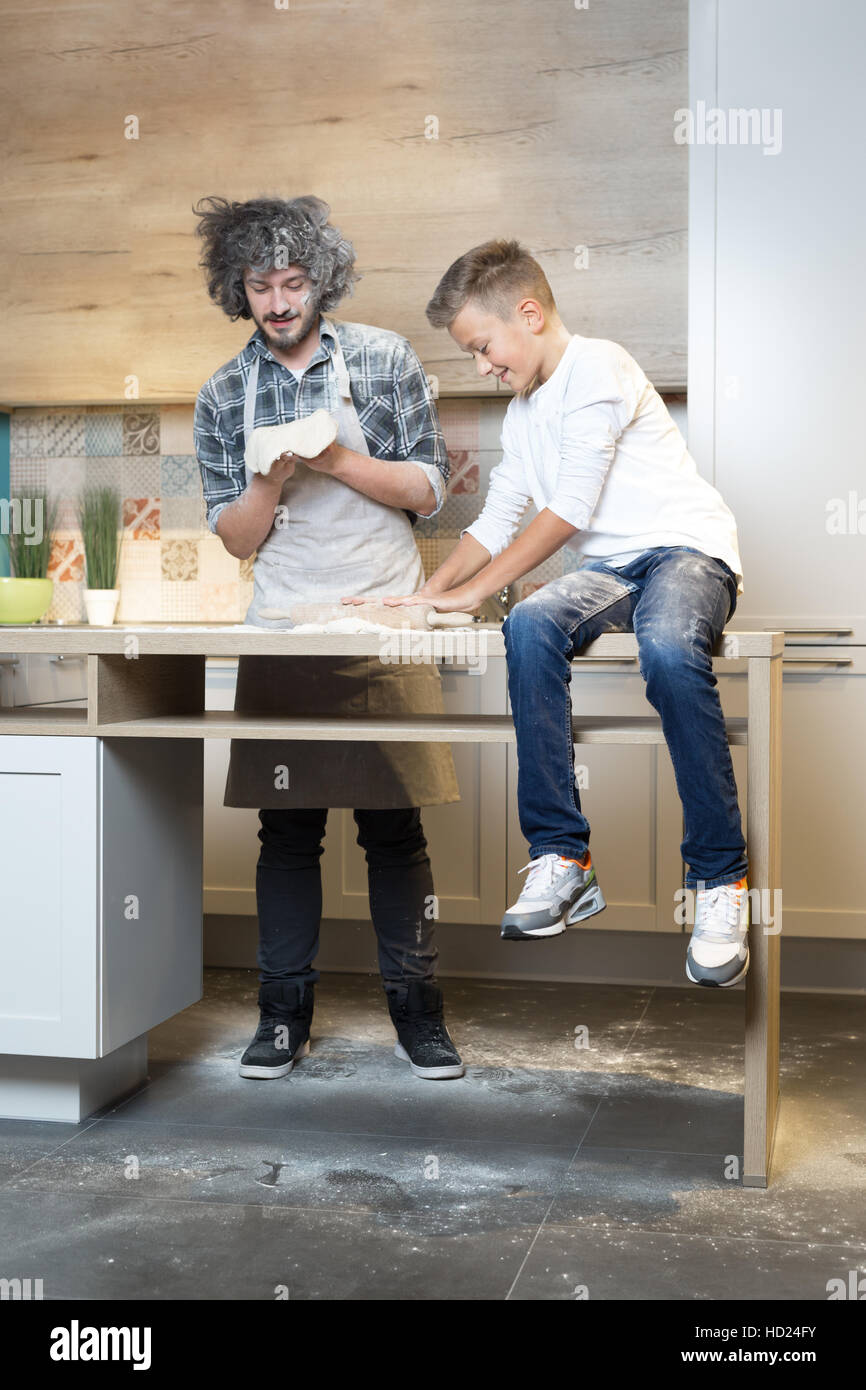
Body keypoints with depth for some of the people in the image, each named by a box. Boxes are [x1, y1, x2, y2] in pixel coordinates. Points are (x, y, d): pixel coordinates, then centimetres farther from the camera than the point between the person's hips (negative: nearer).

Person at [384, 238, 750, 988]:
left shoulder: (597, 366, -8)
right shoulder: (525, 411, 21)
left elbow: (570, 510, -14)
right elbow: (495, 523, 21)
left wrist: (470, 591, -10)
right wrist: (426, 595, 7)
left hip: (686, 546, -6)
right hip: (608, 568, 6)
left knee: (670, 647, -40)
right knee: (531, 627, -28)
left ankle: (720, 878, -28)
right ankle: (562, 858, -25)